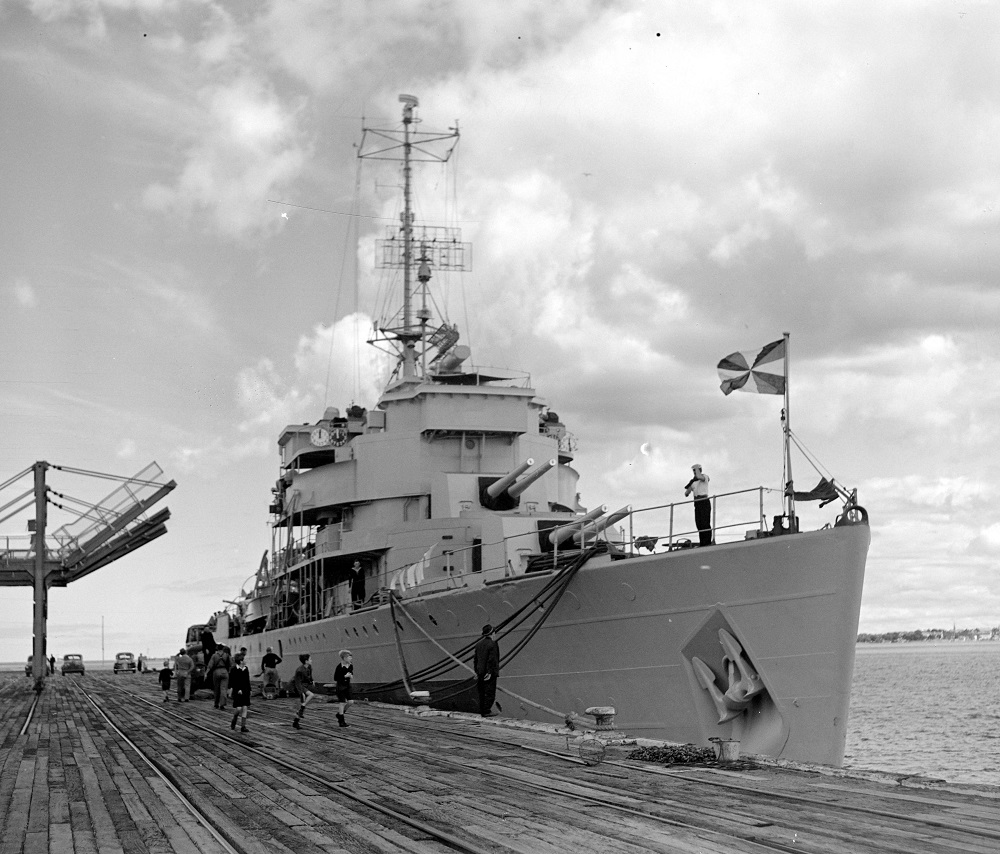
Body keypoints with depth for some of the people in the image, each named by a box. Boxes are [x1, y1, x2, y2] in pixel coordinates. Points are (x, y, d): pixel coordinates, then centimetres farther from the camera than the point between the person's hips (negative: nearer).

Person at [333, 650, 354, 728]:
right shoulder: (339, 667, -19)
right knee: (342, 703, -5)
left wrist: (351, 676, -7)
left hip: (347, 686, 7)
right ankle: (341, 721, 6)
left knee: (350, 702, 1)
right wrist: (345, 676, -24)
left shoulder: (350, 666, 0)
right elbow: (335, 678, -17)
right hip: (340, 686, -6)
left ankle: (340, 714, 24)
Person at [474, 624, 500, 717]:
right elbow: (492, 660, -17)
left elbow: (476, 659, 13)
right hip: (490, 673, -7)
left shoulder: (479, 644, 10)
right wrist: (490, 673, -16)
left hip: (481, 672, 7)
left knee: (482, 693, 11)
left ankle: (482, 711, 12)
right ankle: (487, 711, -7)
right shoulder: (492, 644, -12)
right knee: (490, 693, -3)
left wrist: (477, 672, 16)